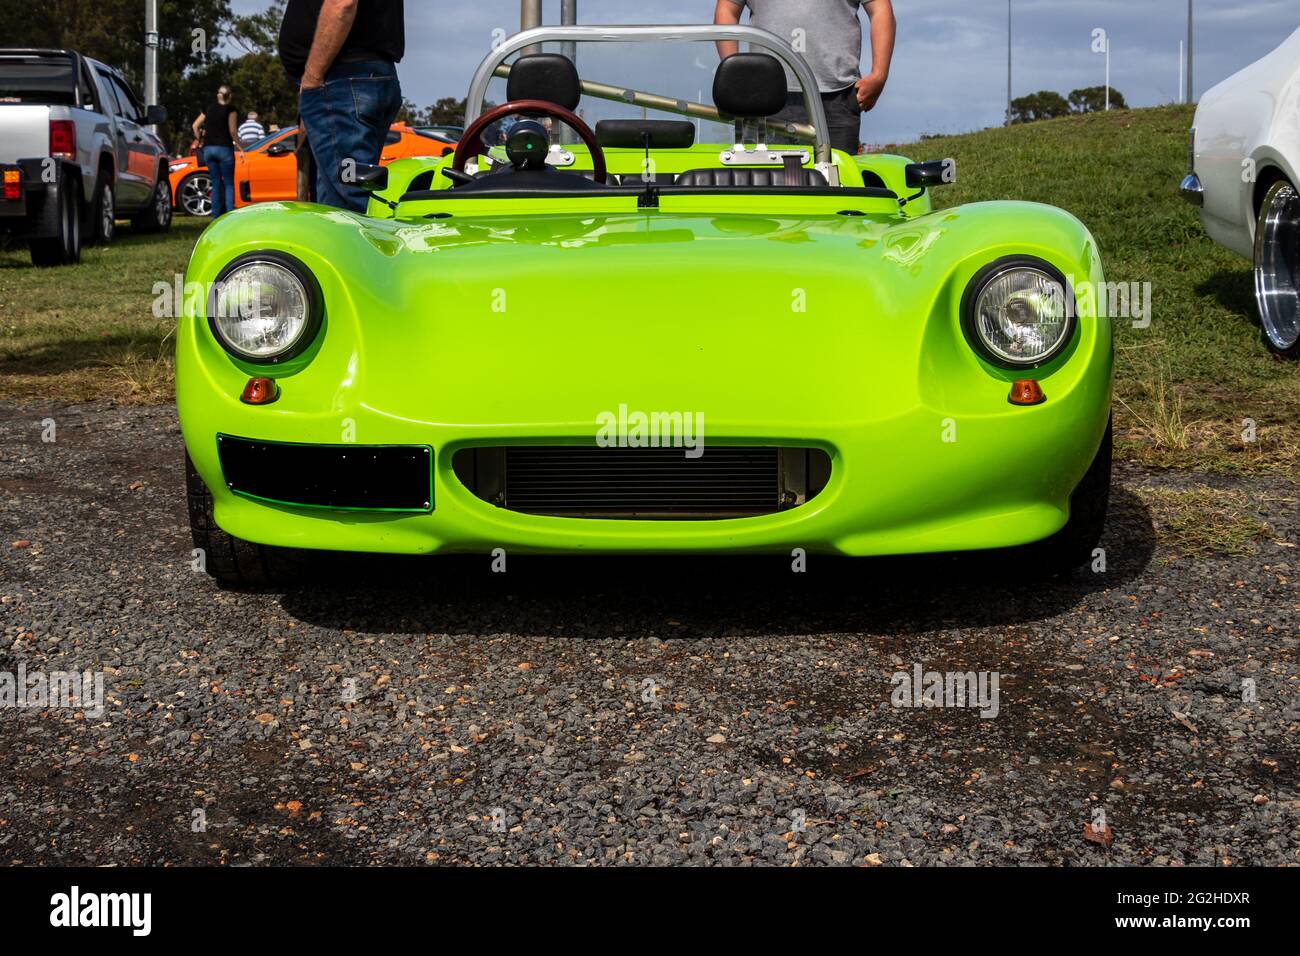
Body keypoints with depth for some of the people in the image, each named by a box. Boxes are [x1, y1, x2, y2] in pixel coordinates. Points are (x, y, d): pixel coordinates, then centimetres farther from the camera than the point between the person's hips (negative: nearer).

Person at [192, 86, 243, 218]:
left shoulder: (210, 109, 13)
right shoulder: (230, 109, -1)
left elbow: (195, 125, 12)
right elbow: (232, 130, -9)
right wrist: (240, 147, -3)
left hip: (208, 149, 4)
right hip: (224, 148, -4)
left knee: (216, 184, 9)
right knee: (229, 184, 0)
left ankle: (216, 215, 3)